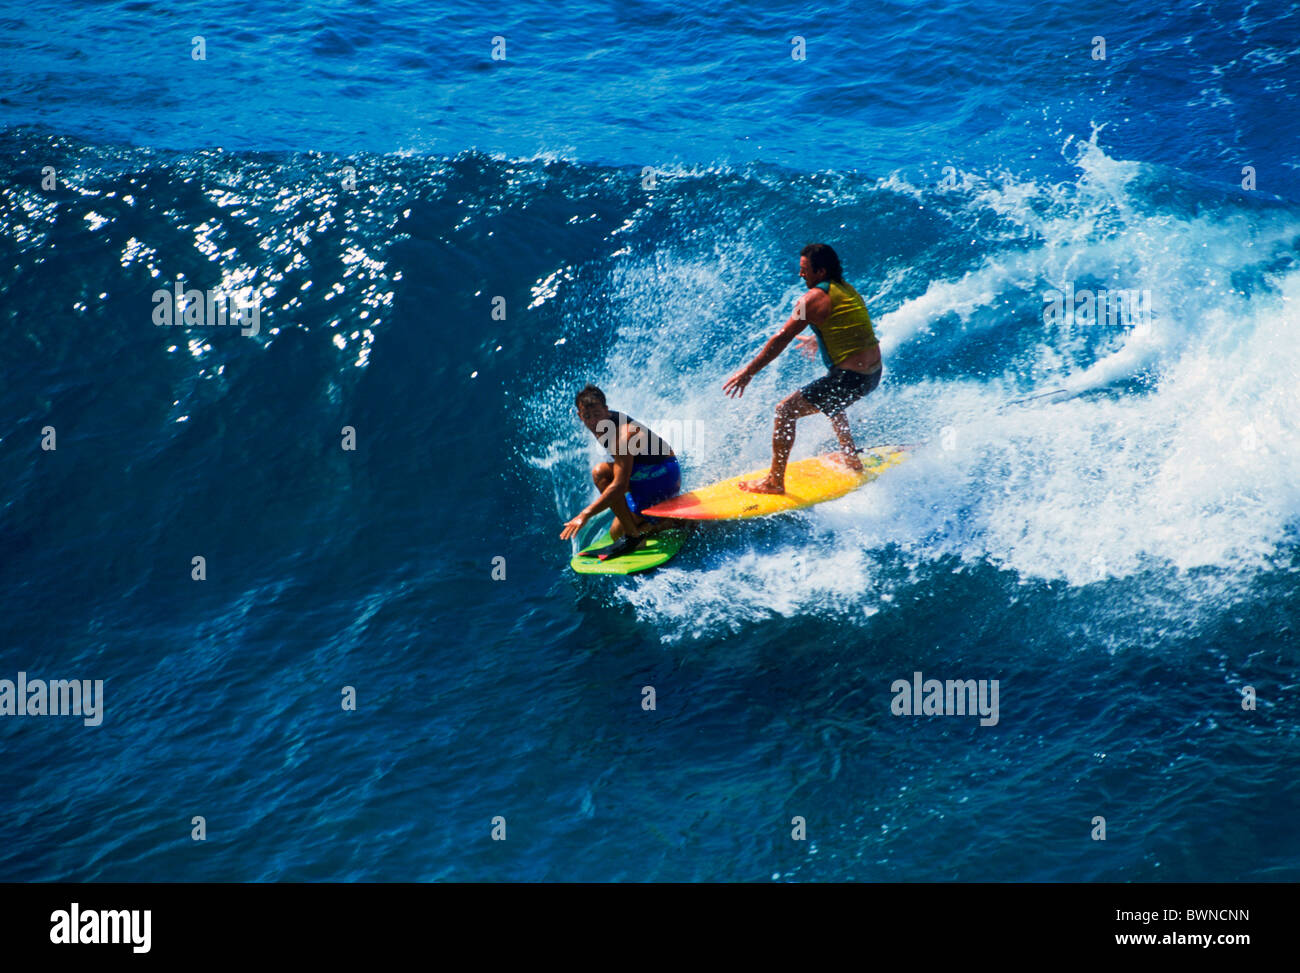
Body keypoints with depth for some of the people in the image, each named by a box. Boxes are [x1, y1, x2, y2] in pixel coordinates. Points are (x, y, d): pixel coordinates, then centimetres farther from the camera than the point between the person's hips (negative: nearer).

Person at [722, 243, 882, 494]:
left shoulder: (814, 298, -12)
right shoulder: (848, 290, 13)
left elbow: (782, 338, -14)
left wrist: (748, 372, -11)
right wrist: (818, 340, 48)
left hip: (850, 379, -9)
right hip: (874, 373, 9)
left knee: (786, 411, -3)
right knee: (829, 401, 38)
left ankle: (775, 481, -3)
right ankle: (852, 459, 47)